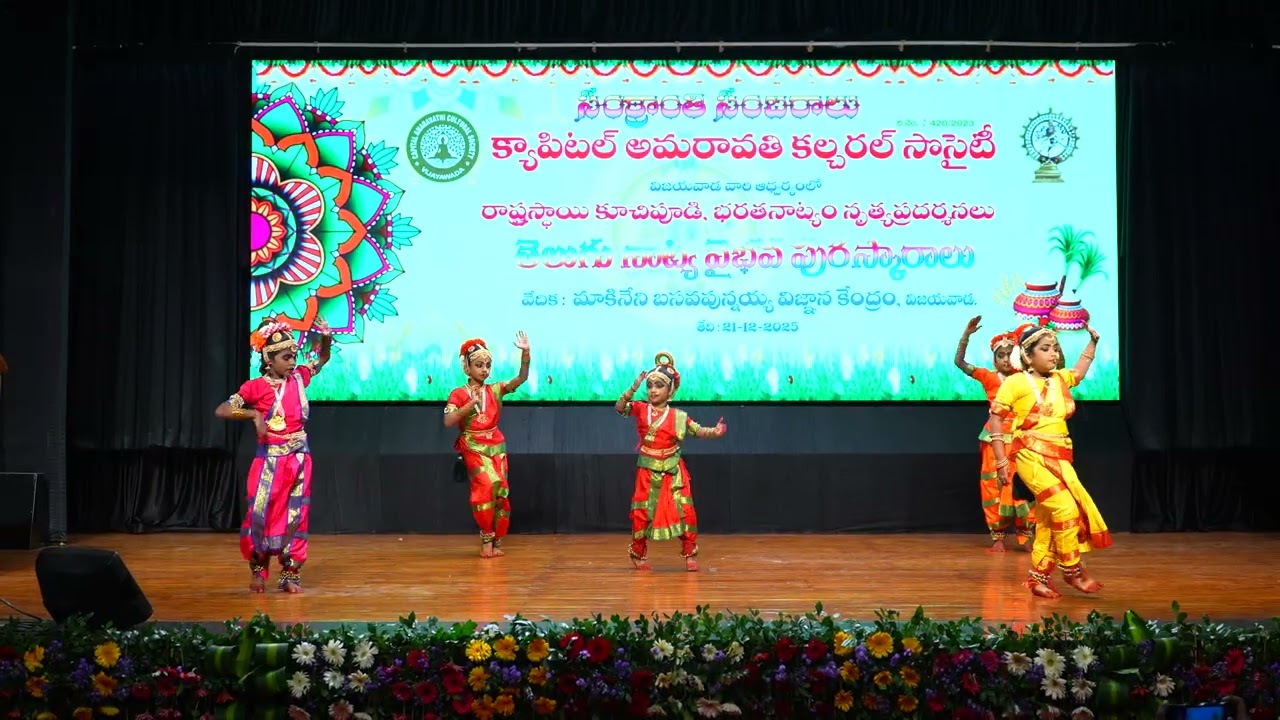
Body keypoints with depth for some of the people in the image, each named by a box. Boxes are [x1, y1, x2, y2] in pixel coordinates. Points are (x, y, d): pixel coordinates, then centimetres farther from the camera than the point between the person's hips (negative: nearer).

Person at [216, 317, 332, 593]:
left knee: (295, 516, 5)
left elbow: (323, 358, 19)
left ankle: (290, 573, 13)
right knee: (261, 514, -2)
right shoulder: (256, 387, -7)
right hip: (270, 459, -3)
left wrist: (326, 337, -1)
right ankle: (258, 570, 18)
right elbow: (221, 410, -9)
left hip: (299, 458, 3)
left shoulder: (298, 378, 5)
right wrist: (254, 415, -21)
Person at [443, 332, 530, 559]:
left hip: (496, 447, 4)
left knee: (501, 491, -1)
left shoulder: (495, 390, 5)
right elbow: (448, 422, -13)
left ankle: (495, 541, 11)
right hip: (473, 447, -4)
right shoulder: (459, 394, -2)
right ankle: (487, 538, -8)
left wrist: (525, 352, -17)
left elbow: (521, 378, -5)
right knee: (486, 485, -22)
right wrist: (470, 404, -17)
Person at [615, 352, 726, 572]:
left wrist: (714, 432, -21)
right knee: (641, 513, 3)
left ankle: (690, 554, 8)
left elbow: (698, 431, -2)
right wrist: (633, 388, -28)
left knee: (686, 511, -5)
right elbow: (619, 407, -15)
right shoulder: (640, 409, -1)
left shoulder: (678, 416, 1)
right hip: (648, 472, 0)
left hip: (673, 472, 0)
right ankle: (638, 554, 22)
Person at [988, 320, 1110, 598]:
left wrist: (1093, 342, 34)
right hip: (1032, 457, -7)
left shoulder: (1059, 379, 14)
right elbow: (996, 418, -4)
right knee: (1064, 508, -17)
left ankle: (1039, 577, 16)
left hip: (1058, 459, 7)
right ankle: (1072, 569, -1)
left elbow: (1079, 372, 38)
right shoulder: (1016, 382, -5)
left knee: (1048, 520, 7)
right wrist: (1002, 460, -8)